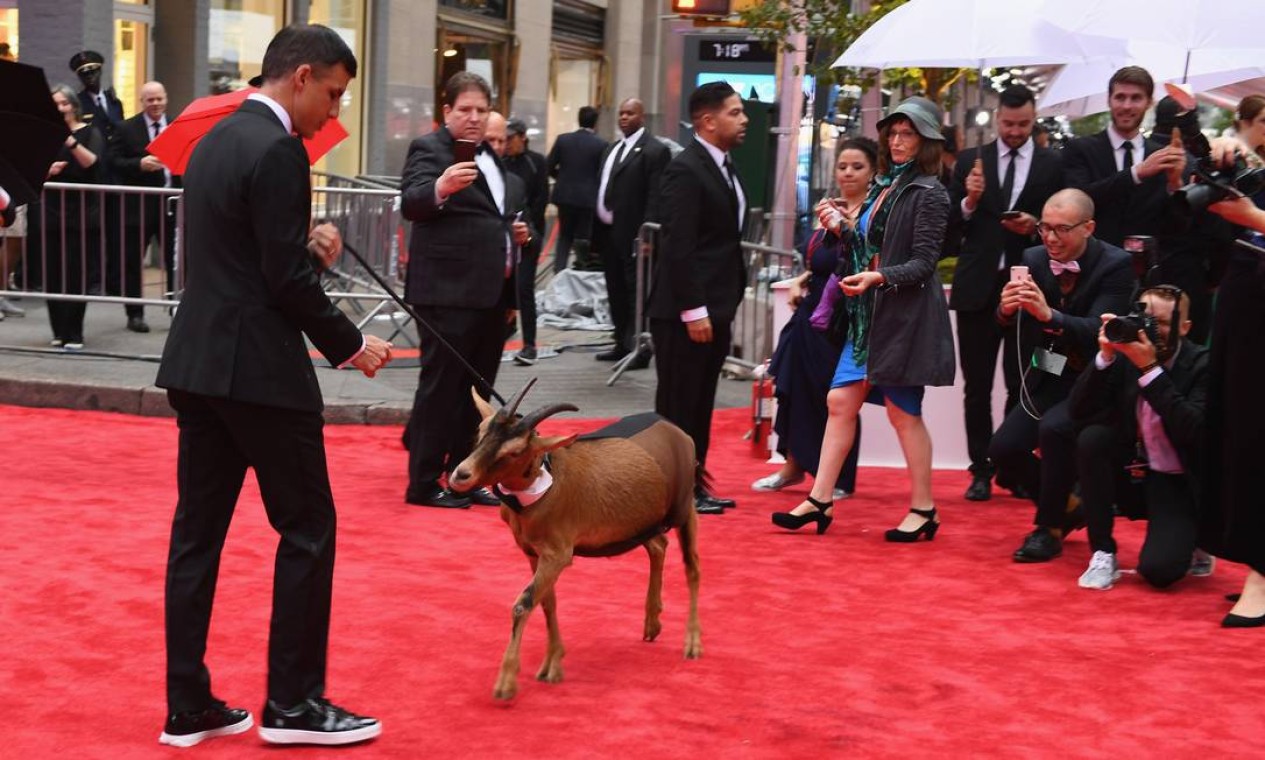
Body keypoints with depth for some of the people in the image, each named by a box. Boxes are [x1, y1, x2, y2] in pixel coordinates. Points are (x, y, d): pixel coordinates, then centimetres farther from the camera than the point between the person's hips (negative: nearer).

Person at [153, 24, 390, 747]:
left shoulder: (217, 139, 14)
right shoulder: (277, 151, -15)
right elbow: (287, 281, -17)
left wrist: (306, 242, 11)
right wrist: (351, 344, -6)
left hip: (198, 364, 9)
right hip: (257, 369, -9)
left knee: (198, 531, 9)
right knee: (307, 528, 2)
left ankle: (189, 706, 14)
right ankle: (293, 703, 8)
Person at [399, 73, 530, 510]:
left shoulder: (492, 160, 18)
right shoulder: (429, 149, -6)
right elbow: (411, 204, -23)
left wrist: (518, 233, 11)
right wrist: (440, 188, -42)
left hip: (492, 294, 8)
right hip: (448, 293, -8)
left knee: (477, 390, 12)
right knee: (441, 388, -4)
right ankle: (423, 483, 3)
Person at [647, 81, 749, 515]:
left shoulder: (724, 167, 15)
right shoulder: (686, 170, -14)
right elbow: (679, 247, -19)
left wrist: (726, 304, 13)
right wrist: (693, 310, -21)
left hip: (716, 308, 9)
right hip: (687, 312, -9)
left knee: (700, 404, 14)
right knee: (678, 404, -1)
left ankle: (693, 486, 22)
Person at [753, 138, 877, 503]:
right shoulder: (829, 208, 11)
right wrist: (801, 281, 4)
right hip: (813, 312, 7)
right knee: (797, 389, 12)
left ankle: (841, 480, 17)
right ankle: (794, 466, 27)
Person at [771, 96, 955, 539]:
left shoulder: (929, 194, -9)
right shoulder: (885, 186, 13)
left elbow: (923, 262, -14)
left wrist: (878, 277, -28)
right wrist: (842, 229, 1)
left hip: (907, 315, -8)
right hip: (869, 313, 8)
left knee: (902, 410, 0)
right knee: (841, 401, 4)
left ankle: (923, 510, 12)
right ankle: (819, 501, 7)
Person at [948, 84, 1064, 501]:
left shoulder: (1052, 165, 5)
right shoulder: (971, 161, 8)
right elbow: (950, 224, 5)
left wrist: (1036, 227, -14)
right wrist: (969, 201, -14)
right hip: (978, 287, 1)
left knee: (1021, 385, 2)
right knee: (977, 386, 4)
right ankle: (981, 470, 12)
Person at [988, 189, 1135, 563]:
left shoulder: (1115, 265, -16)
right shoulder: (1034, 259, -1)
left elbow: (1098, 331, -25)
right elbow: (1010, 323, -5)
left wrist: (1049, 315, -42)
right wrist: (1007, 308, -30)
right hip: (1048, 378, 6)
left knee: (1054, 429, -31)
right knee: (1003, 448, -9)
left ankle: (1049, 528, -11)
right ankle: (1065, 505, 18)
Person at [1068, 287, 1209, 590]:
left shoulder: (1202, 364, -13)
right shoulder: (1126, 356, -4)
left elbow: (1193, 431, -28)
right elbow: (1079, 411, -11)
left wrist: (1150, 368, -32)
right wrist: (1105, 356, -23)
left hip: (1180, 485, -3)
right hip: (1135, 475, 4)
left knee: (1157, 569, -25)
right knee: (1092, 436, -25)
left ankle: (1187, 537, 15)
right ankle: (1103, 554, -13)